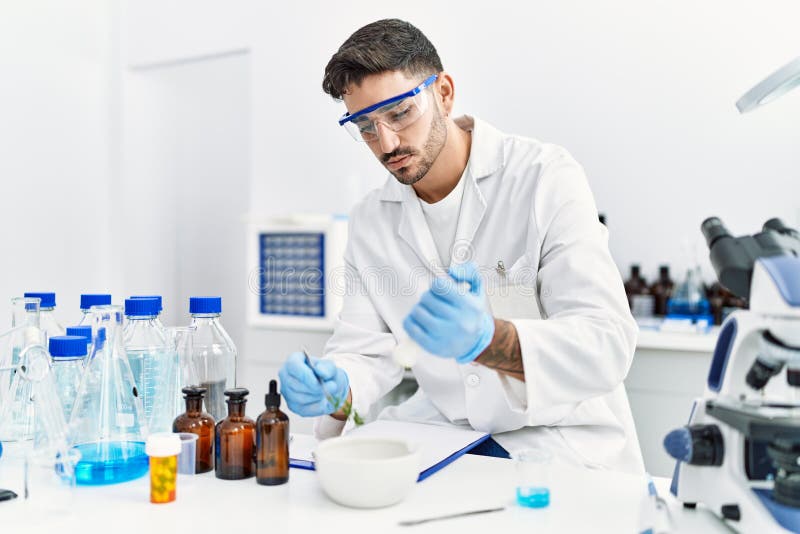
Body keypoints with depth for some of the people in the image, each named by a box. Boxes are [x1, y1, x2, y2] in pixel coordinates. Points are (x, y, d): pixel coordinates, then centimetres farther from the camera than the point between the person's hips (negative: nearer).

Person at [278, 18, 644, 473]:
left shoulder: (545, 177, -13)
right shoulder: (371, 222, 4)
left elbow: (607, 345, -21)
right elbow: (367, 354, 3)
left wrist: (484, 339, -40)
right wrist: (334, 390, -21)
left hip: (558, 436, -3)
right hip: (442, 431, 4)